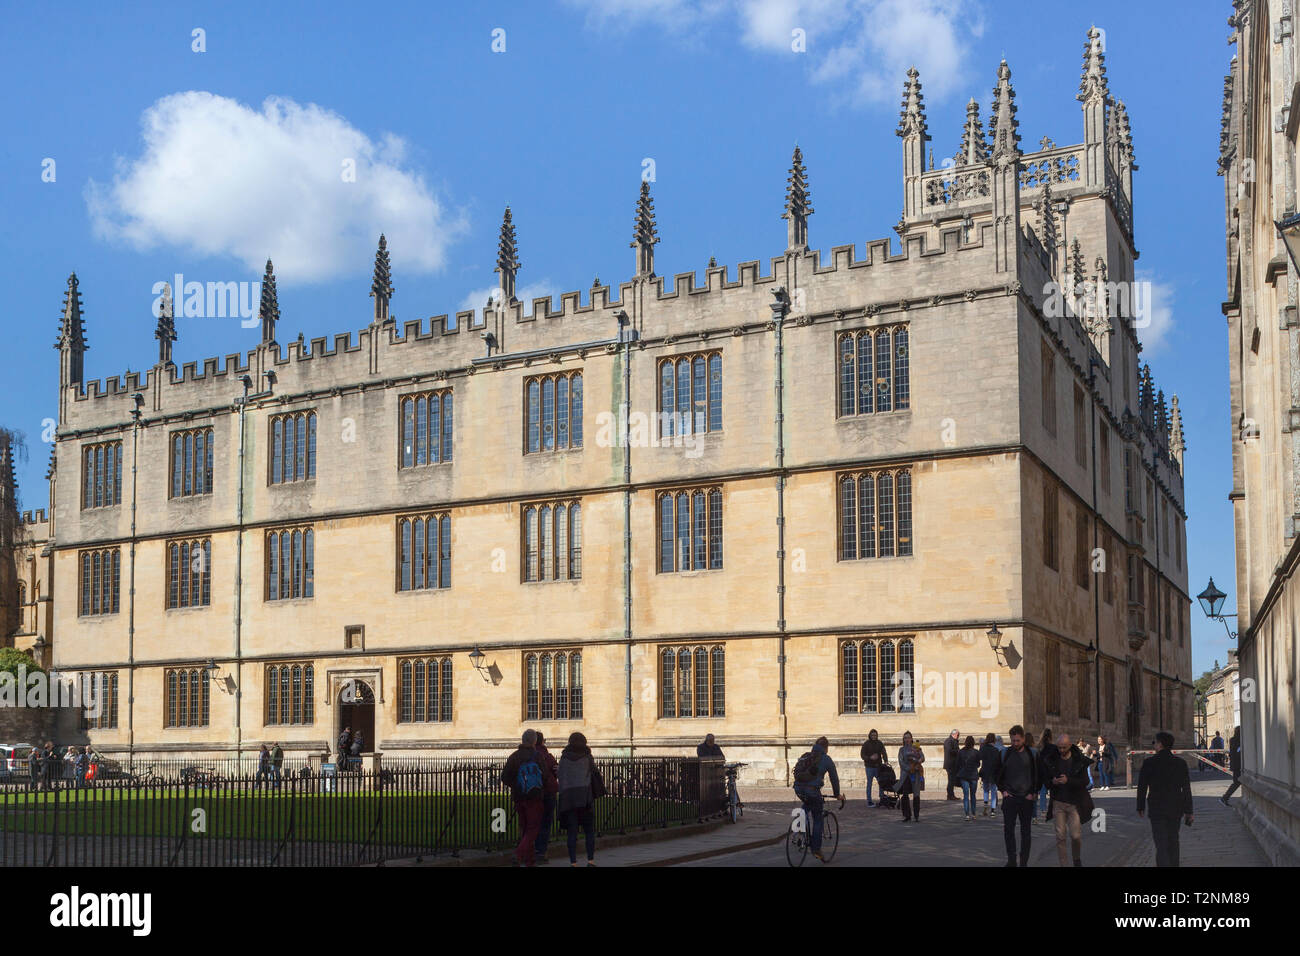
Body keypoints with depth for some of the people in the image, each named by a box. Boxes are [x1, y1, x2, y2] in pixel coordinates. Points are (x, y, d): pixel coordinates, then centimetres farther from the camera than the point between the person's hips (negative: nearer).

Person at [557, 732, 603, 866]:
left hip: (568, 797, 1)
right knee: (589, 830, 8)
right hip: (585, 797, -1)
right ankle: (590, 860, 1)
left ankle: (573, 862, -1)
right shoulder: (587, 758, 2)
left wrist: (561, 798, 6)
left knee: (572, 831, 3)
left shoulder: (564, 758, 4)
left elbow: (560, 779, 3)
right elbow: (595, 775, 2)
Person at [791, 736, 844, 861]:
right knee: (818, 820, 7)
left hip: (798, 789, 5)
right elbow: (834, 778, 13)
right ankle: (816, 849, 4)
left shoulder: (805, 756, 22)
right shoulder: (826, 759, 8)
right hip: (812, 790, -5)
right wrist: (837, 794, 26)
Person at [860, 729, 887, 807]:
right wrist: (870, 757, -22)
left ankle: (882, 797, 19)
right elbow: (862, 755, -6)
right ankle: (869, 801, 5)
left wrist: (885, 761, -20)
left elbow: (883, 753, -2)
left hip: (878, 766, 3)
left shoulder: (879, 743, 6)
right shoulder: (866, 744, -4)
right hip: (869, 767, -3)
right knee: (869, 784, 0)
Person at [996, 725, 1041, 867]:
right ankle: (1011, 860, 9)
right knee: (1008, 830, -1)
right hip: (1010, 797, 1)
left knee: (1025, 831, 6)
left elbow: (1037, 775, 5)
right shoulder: (1005, 753, 2)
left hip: (1026, 798, -1)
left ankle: (1024, 862, 12)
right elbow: (999, 774, 12)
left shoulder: (1032, 754, 0)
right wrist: (1003, 790, 2)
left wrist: (1033, 793, -4)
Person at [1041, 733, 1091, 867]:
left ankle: (1077, 859, 26)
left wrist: (1068, 781, -24)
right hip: (1058, 803, 1)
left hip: (1075, 803, -1)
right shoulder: (1050, 760, 0)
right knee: (1060, 836, 1)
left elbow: (1085, 781, -8)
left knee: (1076, 835, -2)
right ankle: (1064, 864, 10)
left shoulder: (1080, 760, -5)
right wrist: (1052, 782, -14)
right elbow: (1045, 778, 9)